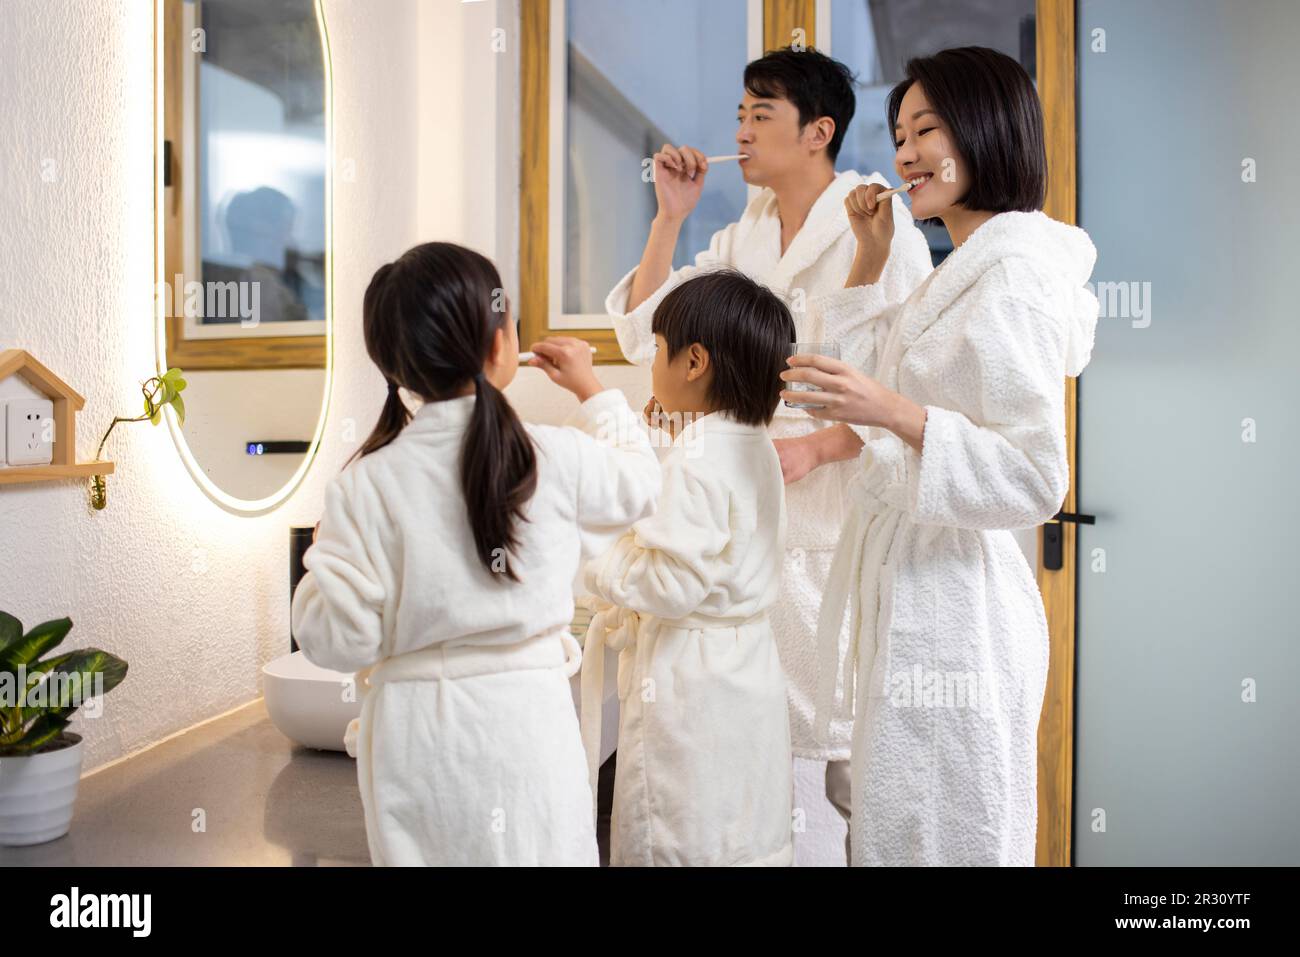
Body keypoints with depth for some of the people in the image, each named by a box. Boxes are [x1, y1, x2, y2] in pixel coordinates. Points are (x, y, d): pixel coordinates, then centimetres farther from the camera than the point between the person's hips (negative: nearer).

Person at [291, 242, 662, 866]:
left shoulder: (363, 487, -11)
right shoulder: (557, 459, -9)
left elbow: (336, 639, -9)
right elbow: (639, 486, 12)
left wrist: (321, 563, 10)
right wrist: (592, 392, 22)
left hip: (413, 740, 0)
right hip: (523, 723, 0)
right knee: (536, 850, 16)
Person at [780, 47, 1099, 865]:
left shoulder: (1014, 278, -15)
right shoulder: (966, 272, 15)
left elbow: (1037, 480, -21)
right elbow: (867, 372, 25)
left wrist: (896, 413, -31)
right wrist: (871, 257, 16)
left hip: (953, 617, -10)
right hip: (914, 600, 10)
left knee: (938, 840, 3)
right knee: (897, 831, 19)